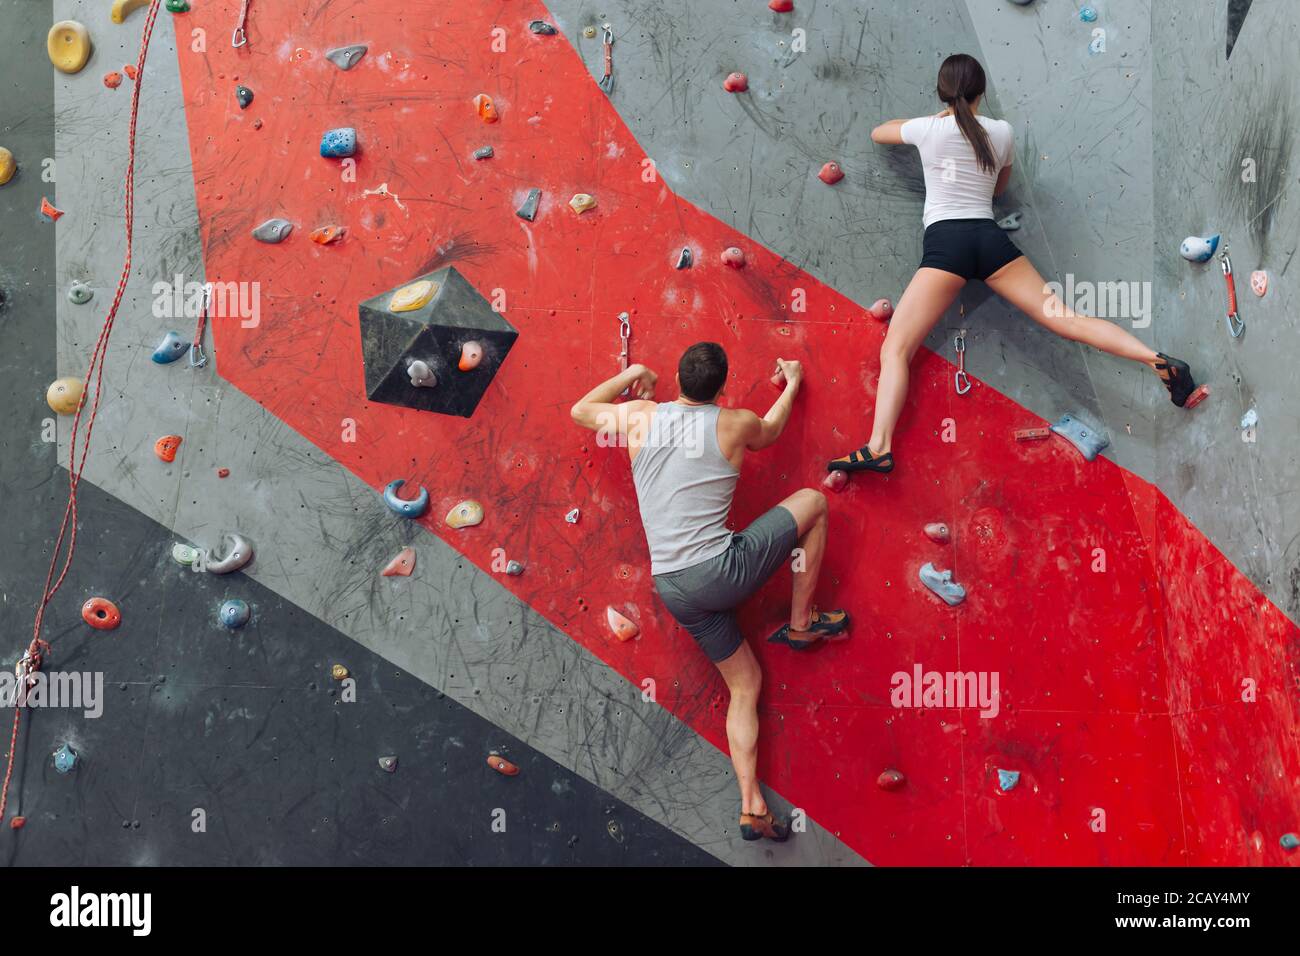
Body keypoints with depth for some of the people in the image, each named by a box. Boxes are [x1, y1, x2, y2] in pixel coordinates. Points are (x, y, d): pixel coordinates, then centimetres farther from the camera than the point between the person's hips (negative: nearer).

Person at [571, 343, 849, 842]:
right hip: (721, 572, -4)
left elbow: (581, 411, 22)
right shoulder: (737, 424, -2)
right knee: (812, 501, 15)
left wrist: (631, 375, 33)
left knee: (744, 684, 19)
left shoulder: (641, 416, 2)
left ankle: (752, 806, 14)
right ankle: (801, 623, 22)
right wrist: (791, 384, 42)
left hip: (674, 589, 5)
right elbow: (770, 430, 24)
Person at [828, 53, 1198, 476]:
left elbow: (877, 132, 25)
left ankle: (879, 448, -31)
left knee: (895, 349, -11)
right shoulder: (1002, 131, 12)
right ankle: (1158, 360, -8)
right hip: (990, 237, 4)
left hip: (945, 241, -4)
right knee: (1066, 318, 5)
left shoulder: (928, 128, 4)